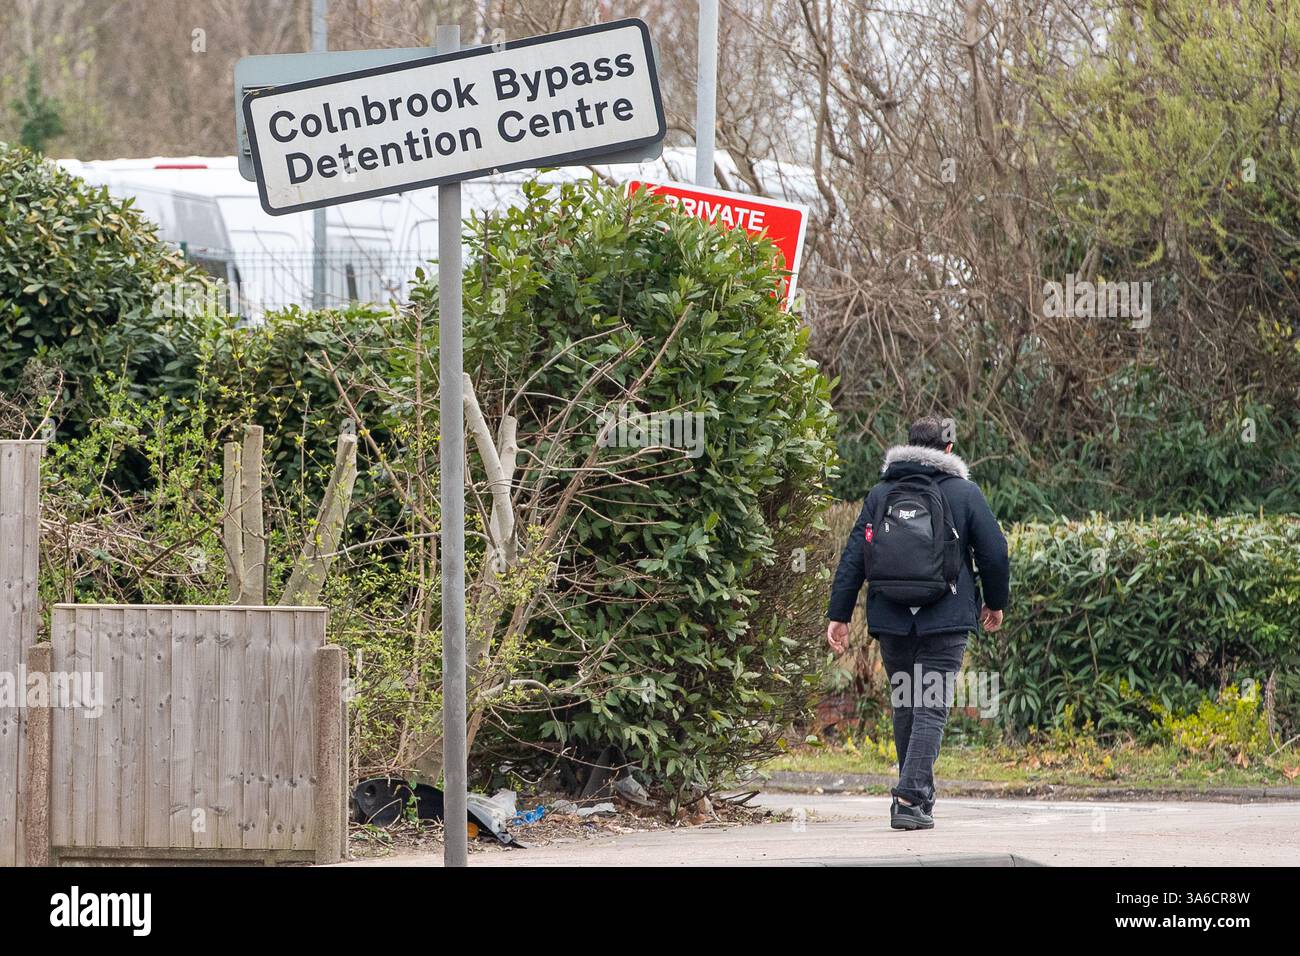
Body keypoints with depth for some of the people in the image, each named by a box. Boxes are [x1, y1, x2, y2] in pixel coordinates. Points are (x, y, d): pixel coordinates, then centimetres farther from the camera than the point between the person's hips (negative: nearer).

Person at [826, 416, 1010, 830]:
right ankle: (910, 799, -18)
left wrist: (839, 614, 6)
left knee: (904, 708, 15)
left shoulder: (880, 493, 8)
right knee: (931, 709, -5)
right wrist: (995, 603, 19)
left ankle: (918, 795, 22)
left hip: (891, 621, 3)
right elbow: (995, 553, 3)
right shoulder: (964, 493, 1)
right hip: (945, 623, -3)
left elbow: (853, 557, 4)